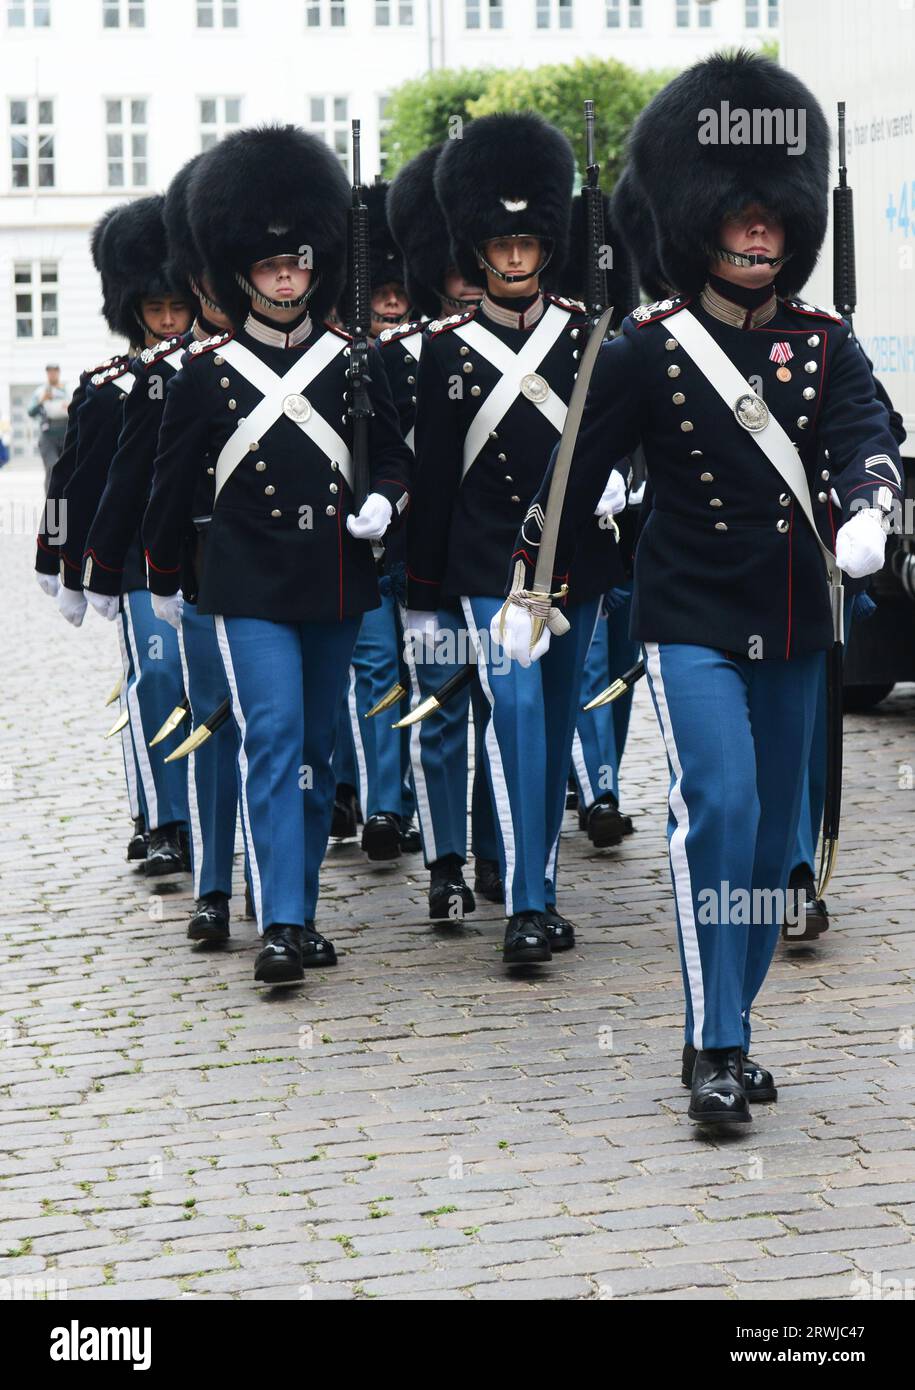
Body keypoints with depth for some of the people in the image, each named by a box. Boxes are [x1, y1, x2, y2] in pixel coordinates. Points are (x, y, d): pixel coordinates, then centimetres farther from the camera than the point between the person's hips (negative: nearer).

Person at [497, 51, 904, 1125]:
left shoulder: (824, 345, 4)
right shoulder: (647, 348, -7)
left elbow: (865, 433, -12)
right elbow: (574, 469, -1)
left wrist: (865, 510, -34)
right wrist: (528, 595, 2)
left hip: (790, 629, 5)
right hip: (692, 621, -5)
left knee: (774, 834, 10)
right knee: (719, 806, -20)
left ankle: (729, 1029, 24)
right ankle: (713, 1047, -14)